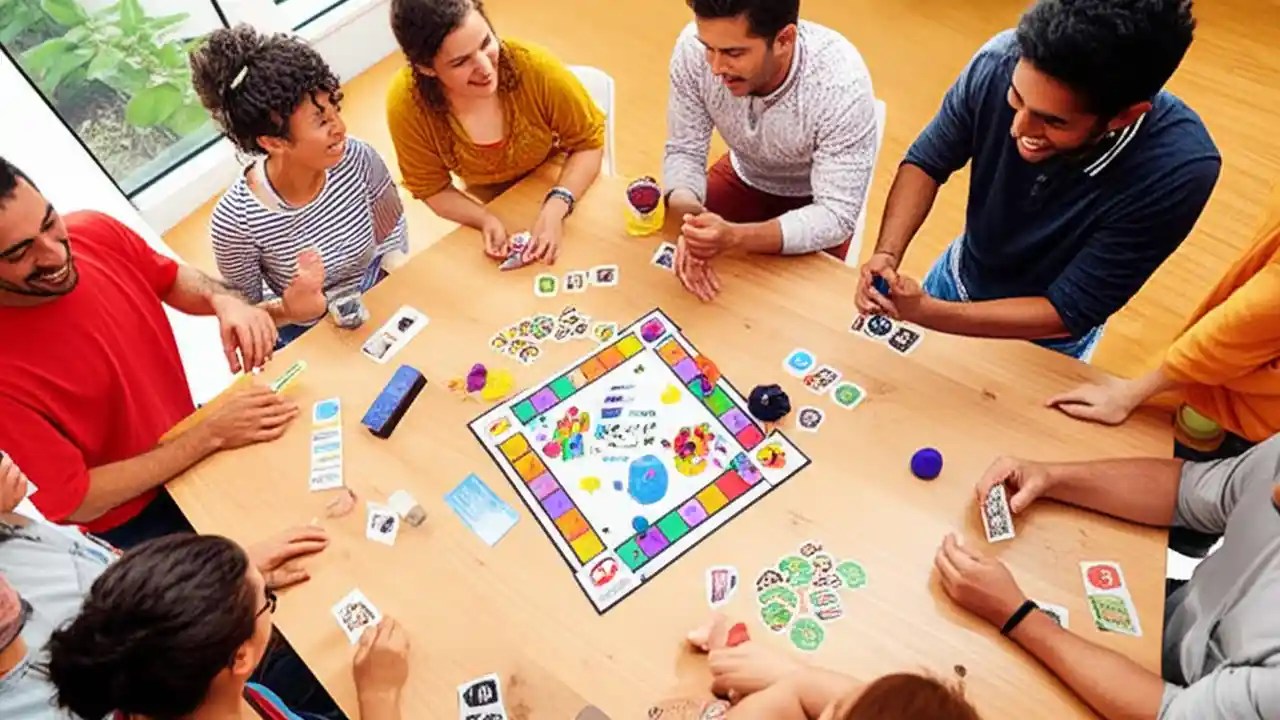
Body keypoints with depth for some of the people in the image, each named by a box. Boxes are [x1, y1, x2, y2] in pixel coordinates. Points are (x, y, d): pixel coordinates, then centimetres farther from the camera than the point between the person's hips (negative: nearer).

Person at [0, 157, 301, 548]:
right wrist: (210, 434, -25)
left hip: (193, 449, 6)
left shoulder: (95, 232, -15)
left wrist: (225, 301, -17)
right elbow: (79, 502, -22)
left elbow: (173, 280, 6)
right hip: (131, 525, -5)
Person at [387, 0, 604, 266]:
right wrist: (485, 220, -35)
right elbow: (433, 189, -16)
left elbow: (588, 142, -21)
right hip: (491, 200, 1)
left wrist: (556, 208, -37)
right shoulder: (406, 104, -32)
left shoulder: (535, 68, -36)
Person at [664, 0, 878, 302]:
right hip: (745, 177, 3)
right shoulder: (693, 47, -27)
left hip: (813, 201, -2)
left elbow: (836, 215, -32)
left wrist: (734, 236, -49)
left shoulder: (843, 83, -36)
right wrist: (689, 216, -40)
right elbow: (684, 151, -17)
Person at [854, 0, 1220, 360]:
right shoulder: (1000, 64, -30)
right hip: (957, 277, 3)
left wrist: (927, 312, -38)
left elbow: (1067, 313, -28)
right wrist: (886, 255, -31)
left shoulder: (1179, 169, -36)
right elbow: (926, 162, -13)